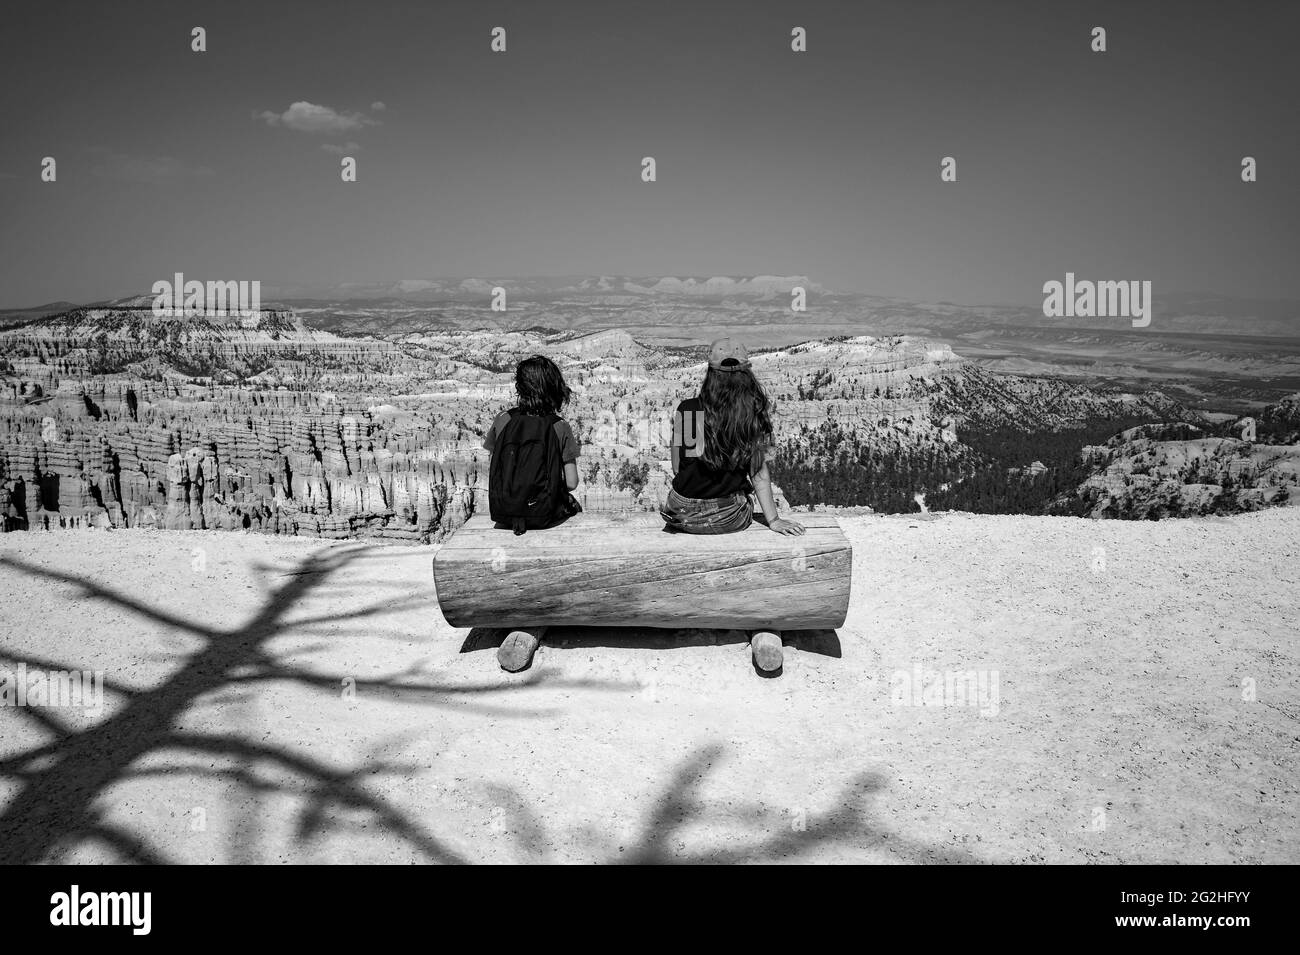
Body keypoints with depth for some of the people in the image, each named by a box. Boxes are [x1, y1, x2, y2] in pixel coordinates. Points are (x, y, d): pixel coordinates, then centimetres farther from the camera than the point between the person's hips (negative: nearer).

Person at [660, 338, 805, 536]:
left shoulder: (687, 410, -11)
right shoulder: (753, 414, -10)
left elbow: (677, 468, -3)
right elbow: (759, 472, -6)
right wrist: (773, 520, 3)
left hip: (684, 517, 0)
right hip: (730, 518, 1)